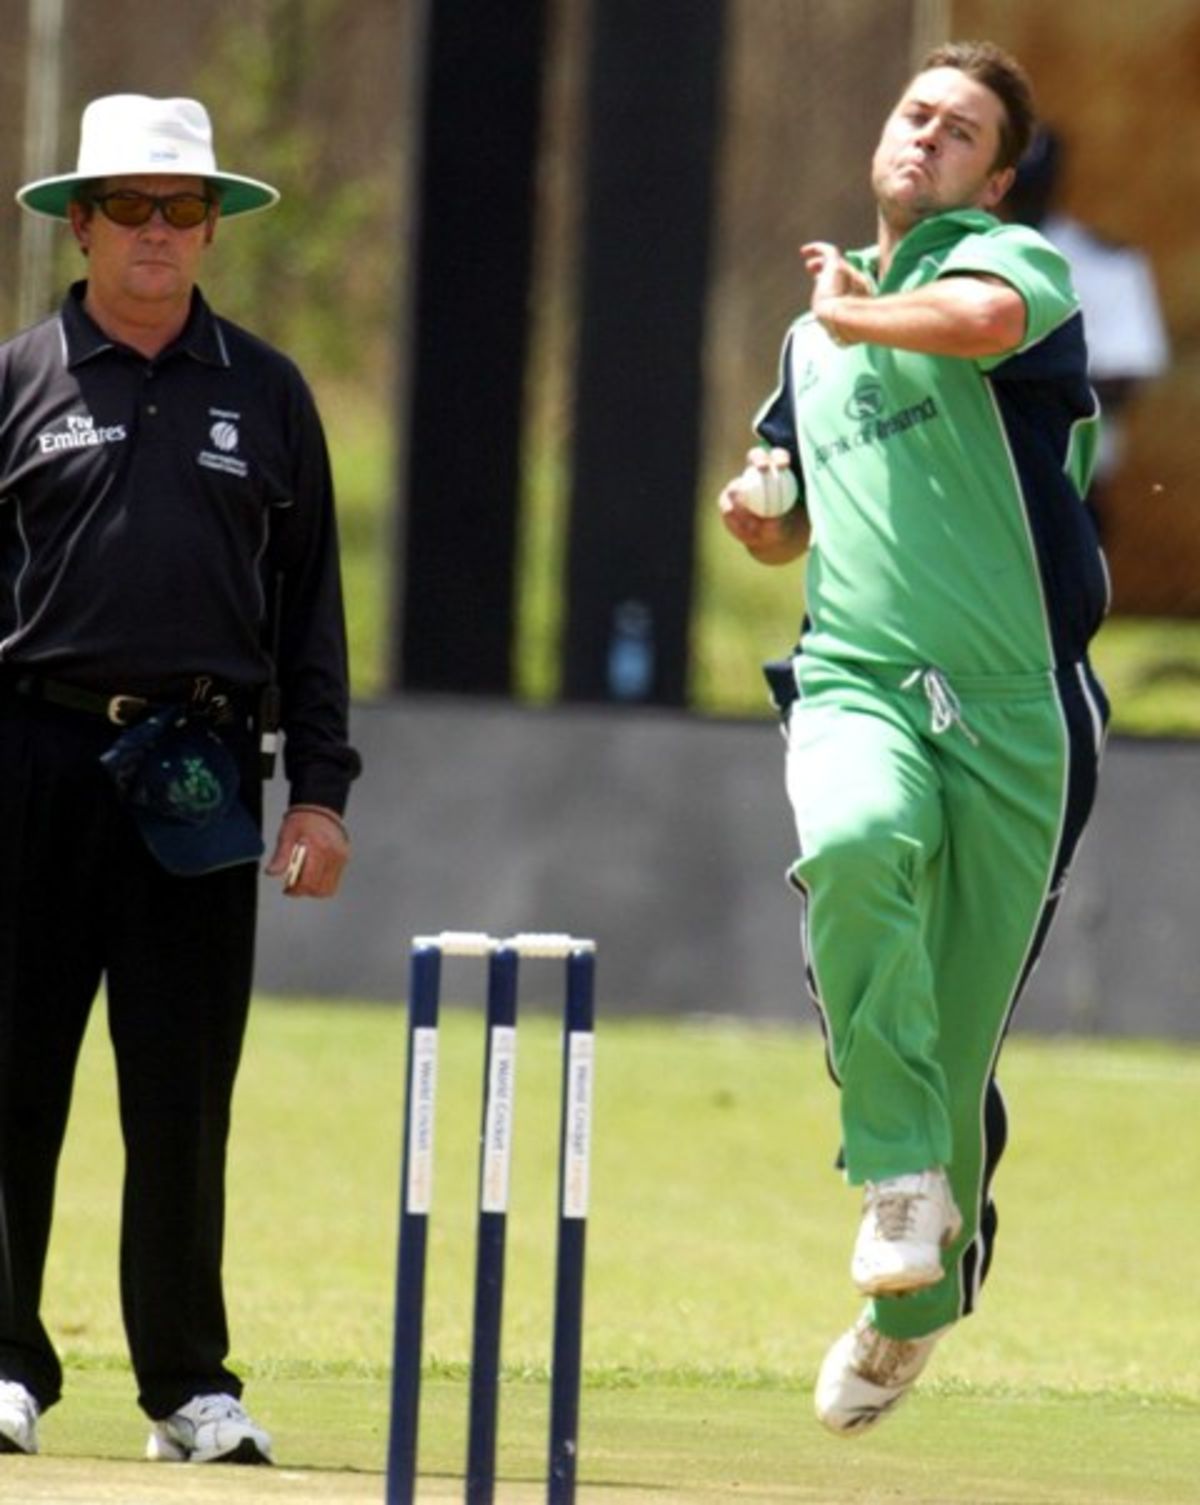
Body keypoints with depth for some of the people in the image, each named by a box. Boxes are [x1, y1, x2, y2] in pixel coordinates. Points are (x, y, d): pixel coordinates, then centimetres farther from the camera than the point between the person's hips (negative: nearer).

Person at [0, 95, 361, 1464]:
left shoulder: (266, 395, 13)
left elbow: (309, 606, 13)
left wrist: (319, 789, 6)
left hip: (200, 773, 1)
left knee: (184, 1096, 1)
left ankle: (188, 1385, 7)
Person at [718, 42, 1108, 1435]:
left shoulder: (1012, 261, 2)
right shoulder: (813, 342, 22)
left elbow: (981, 319, -25)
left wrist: (857, 313, -6)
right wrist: (753, 512, 12)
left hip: (1013, 706, -3)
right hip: (855, 684, 3)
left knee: (959, 1042, 1)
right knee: (858, 842, -35)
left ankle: (919, 1302, 22)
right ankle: (899, 1171, -26)